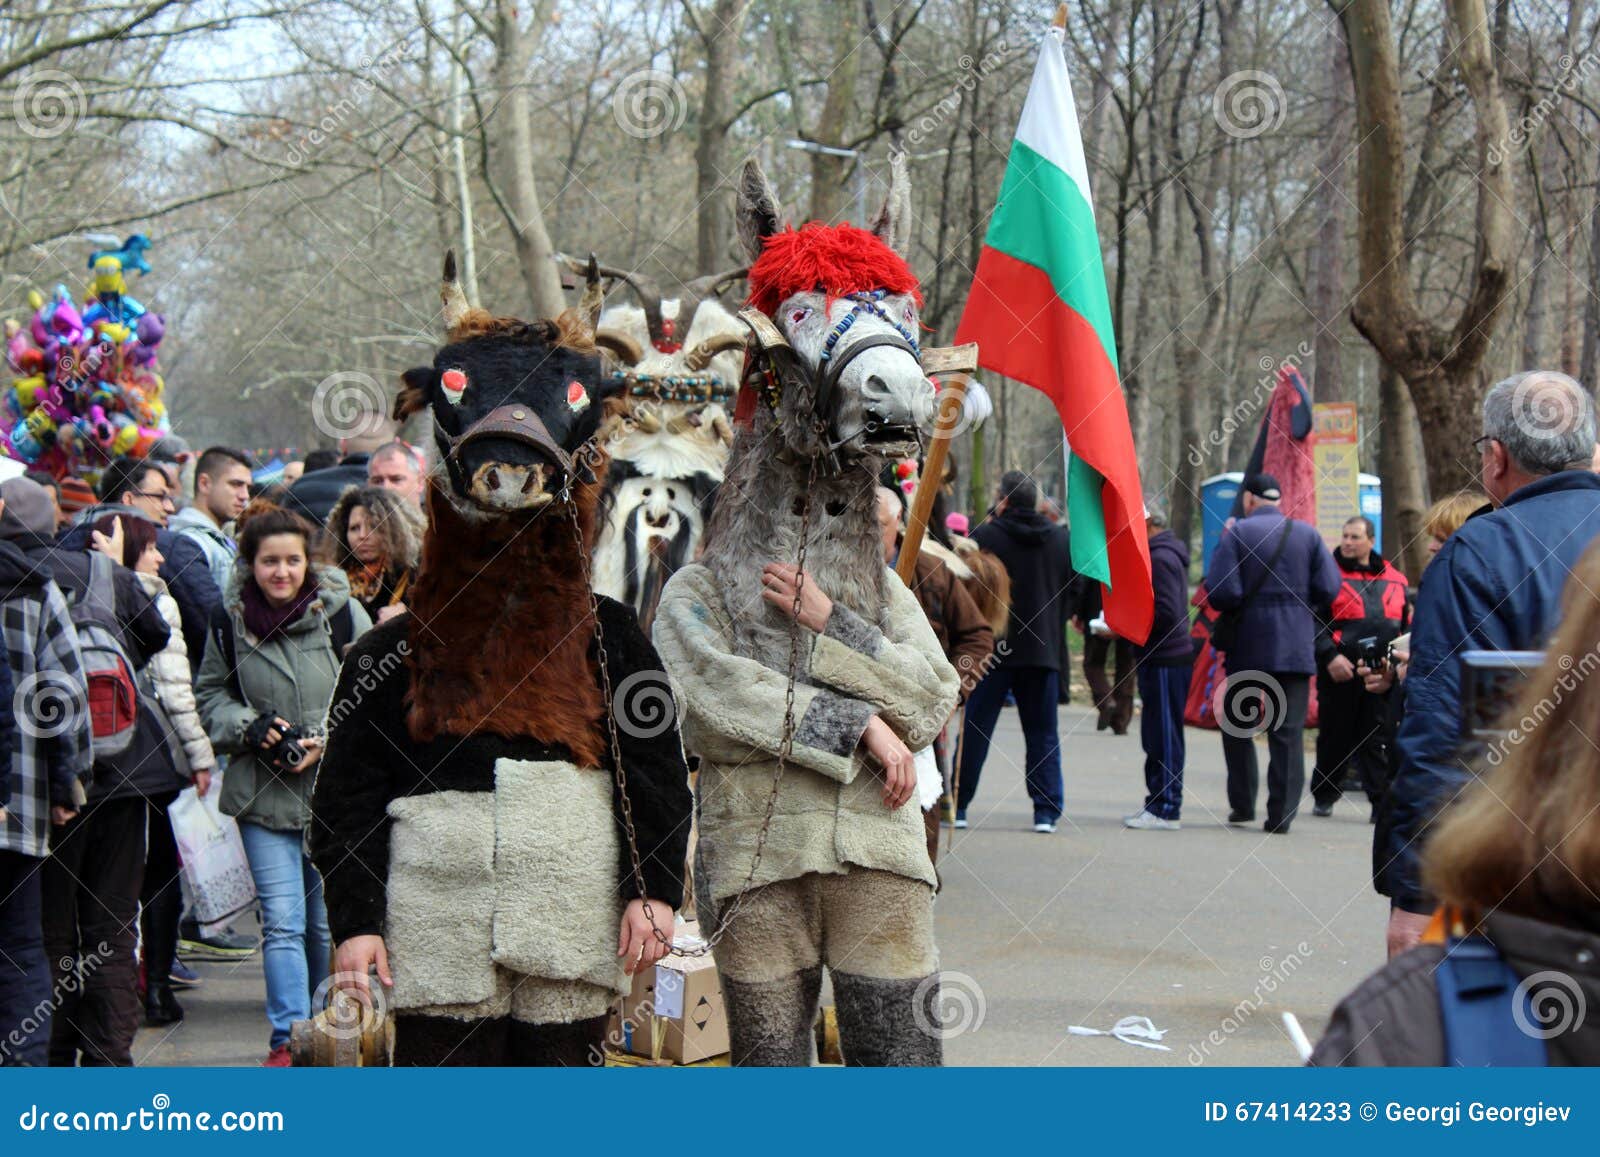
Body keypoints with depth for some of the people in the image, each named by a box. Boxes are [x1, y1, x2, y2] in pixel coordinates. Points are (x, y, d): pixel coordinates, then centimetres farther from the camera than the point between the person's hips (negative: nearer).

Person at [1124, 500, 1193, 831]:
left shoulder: (1160, 558, -15)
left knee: (1164, 737, -6)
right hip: (1160, 657, 10)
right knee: (1156, 736, 15)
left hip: (1164, 661, -10)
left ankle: (1166, 810, -2)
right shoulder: (1164, 553, 17)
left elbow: (1167, 614, -23)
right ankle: (1157, 803, 21)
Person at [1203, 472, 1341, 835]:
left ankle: (1243, 805, 15)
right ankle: (1281, 814, 0)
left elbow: (1222, 593, -15)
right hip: (1296, 649, 2)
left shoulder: (1237, 533, -6)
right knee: (1288, 732, 3)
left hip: (1247, 647, -2)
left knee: (1237, 727, 13)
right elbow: (1329, 588, -2)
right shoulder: (1308, 534, 3)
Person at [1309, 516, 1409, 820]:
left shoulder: (1393, 579, 13)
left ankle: (1382, 801, 2)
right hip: (1340, 671, -3)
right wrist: (1330, 656, -16)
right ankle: (1324, 796, 20)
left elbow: (1407, 624, 20)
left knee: (1378, 738, 2)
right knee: (1335, 735, 7)